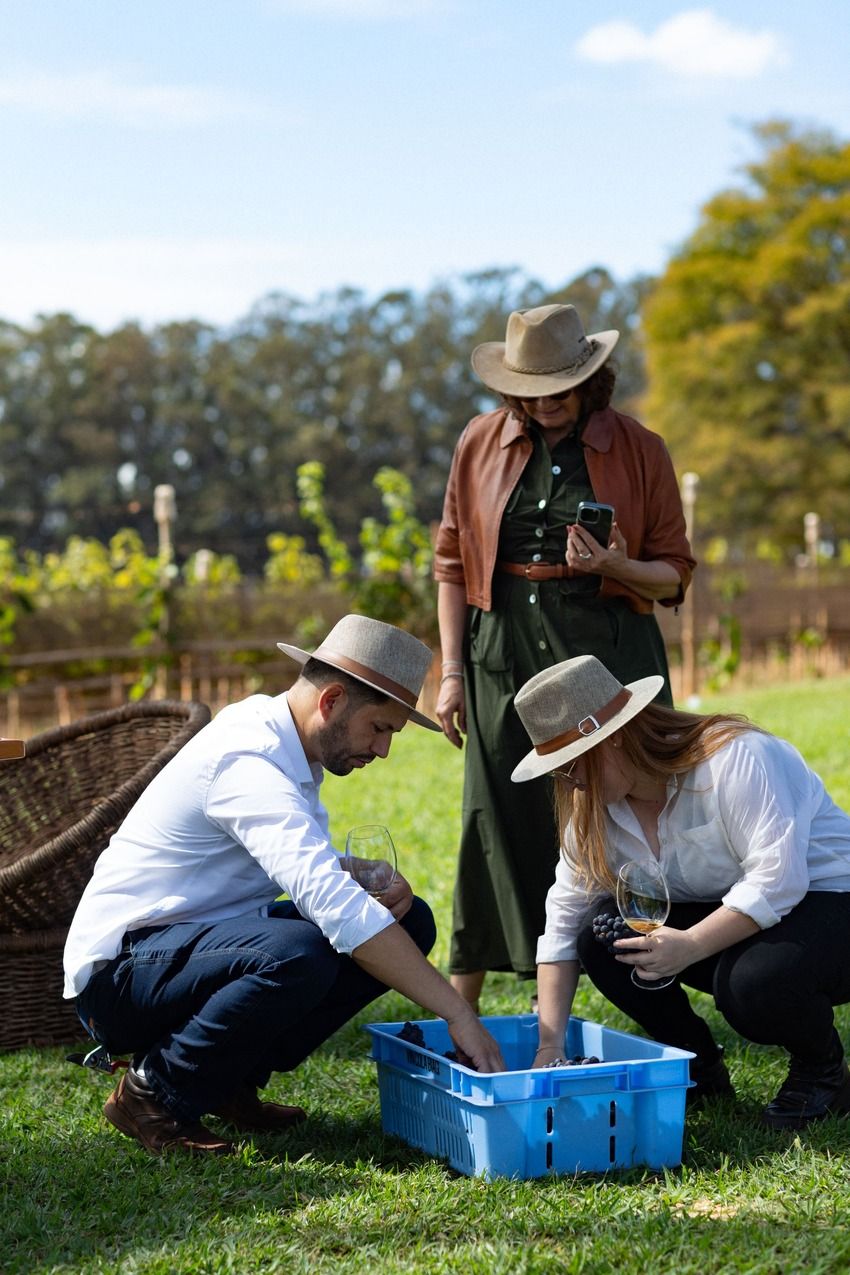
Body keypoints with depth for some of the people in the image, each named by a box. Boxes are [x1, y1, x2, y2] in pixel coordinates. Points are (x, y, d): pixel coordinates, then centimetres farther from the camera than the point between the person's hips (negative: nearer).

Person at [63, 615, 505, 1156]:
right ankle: (155, 1092, -13)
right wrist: (459, 1015, -34)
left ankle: (232, 1081, 3)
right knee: (299, 954, -38)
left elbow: (317, 874, 19)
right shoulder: (248, 761, -24)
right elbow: (334, 905, -34)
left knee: (408, 921, -1)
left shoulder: (290, 746, 6)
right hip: (120, 970, -10)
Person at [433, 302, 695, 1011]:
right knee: (495, 819, 2)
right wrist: (452, 672, 5)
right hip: (505, 653, 2)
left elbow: (674, 575, 6)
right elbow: (452, 563, 11)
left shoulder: (639, 451, 1)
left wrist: (617, 567, -16)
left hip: (609, 652, -2)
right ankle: (459, 1003, 11)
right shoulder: (481, 444, 7)